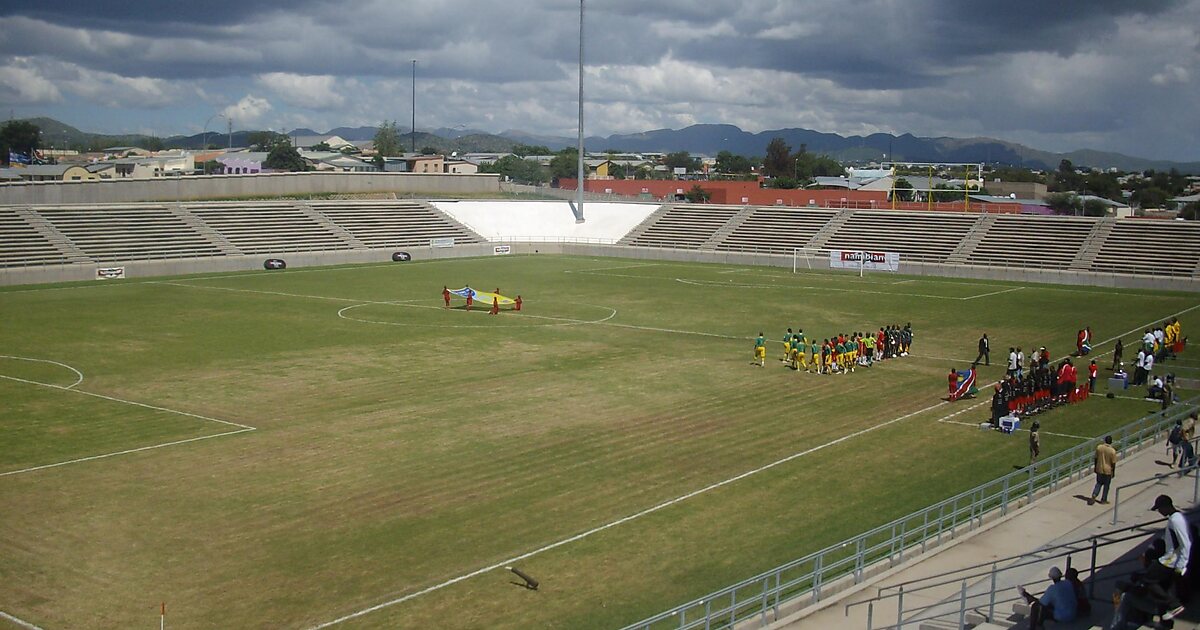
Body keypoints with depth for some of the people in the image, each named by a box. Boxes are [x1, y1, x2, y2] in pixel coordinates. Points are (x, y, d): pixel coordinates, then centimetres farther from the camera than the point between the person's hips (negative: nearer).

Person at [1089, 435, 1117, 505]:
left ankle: (1093, 496, 0)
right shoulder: (1112, 451, -19)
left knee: (1099, 483, 18)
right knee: (1106, 485, 13)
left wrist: (1095, 467, 13)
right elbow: (1113, 463, -12)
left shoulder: (1099, 447, -9)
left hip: (1099, 469, 3)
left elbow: (1096, 458, 1)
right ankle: (1103, 500, 22)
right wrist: (1113, 472, 1)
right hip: (1108, 470, -3)